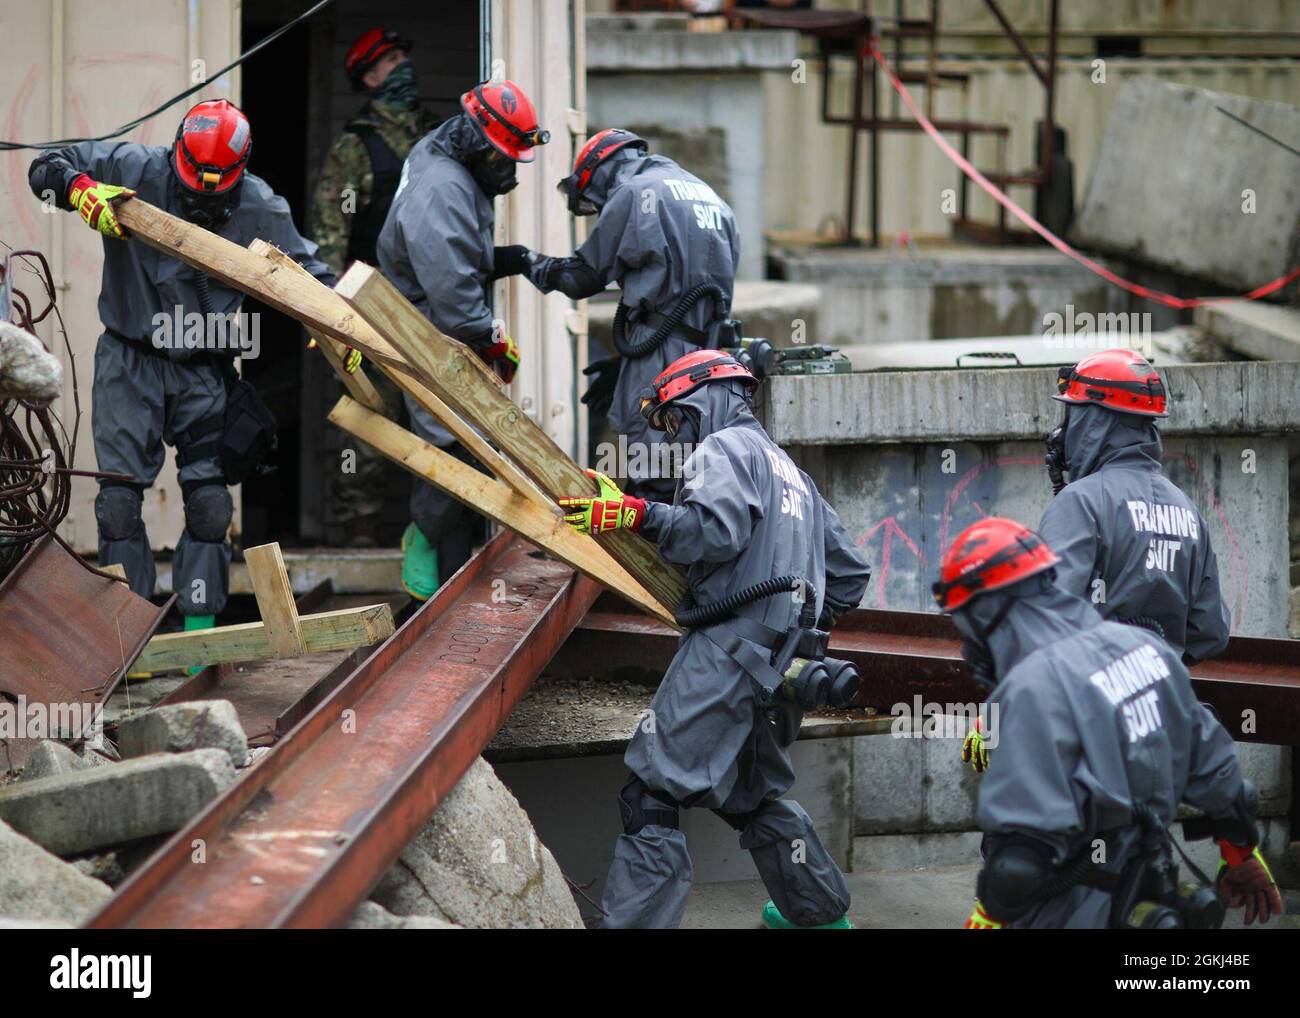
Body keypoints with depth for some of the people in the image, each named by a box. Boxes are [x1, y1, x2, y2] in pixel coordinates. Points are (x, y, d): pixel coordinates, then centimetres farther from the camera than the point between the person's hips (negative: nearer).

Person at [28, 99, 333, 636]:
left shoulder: (260, 208, -6)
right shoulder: (135, 170, -10)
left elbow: (308, 269, 5)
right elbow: (46, 168, -6)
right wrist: (83, 191, -26)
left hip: (204, 370, 1)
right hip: (130, 362, -1)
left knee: (209, 502, -2)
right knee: (119, 498, -6)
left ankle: (200, 630, 6)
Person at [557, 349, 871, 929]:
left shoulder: (723, 448, 0)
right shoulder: (790, 470, 28)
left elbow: (716, 530, -21)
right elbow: (850, 573, 28)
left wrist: (635, 514, -17)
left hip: (731, 646, -10)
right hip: (782, 660, 10)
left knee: (652, 791, -14)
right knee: (754, 797, 25)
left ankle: (635, 920, -22)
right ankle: (820, 912, 34)